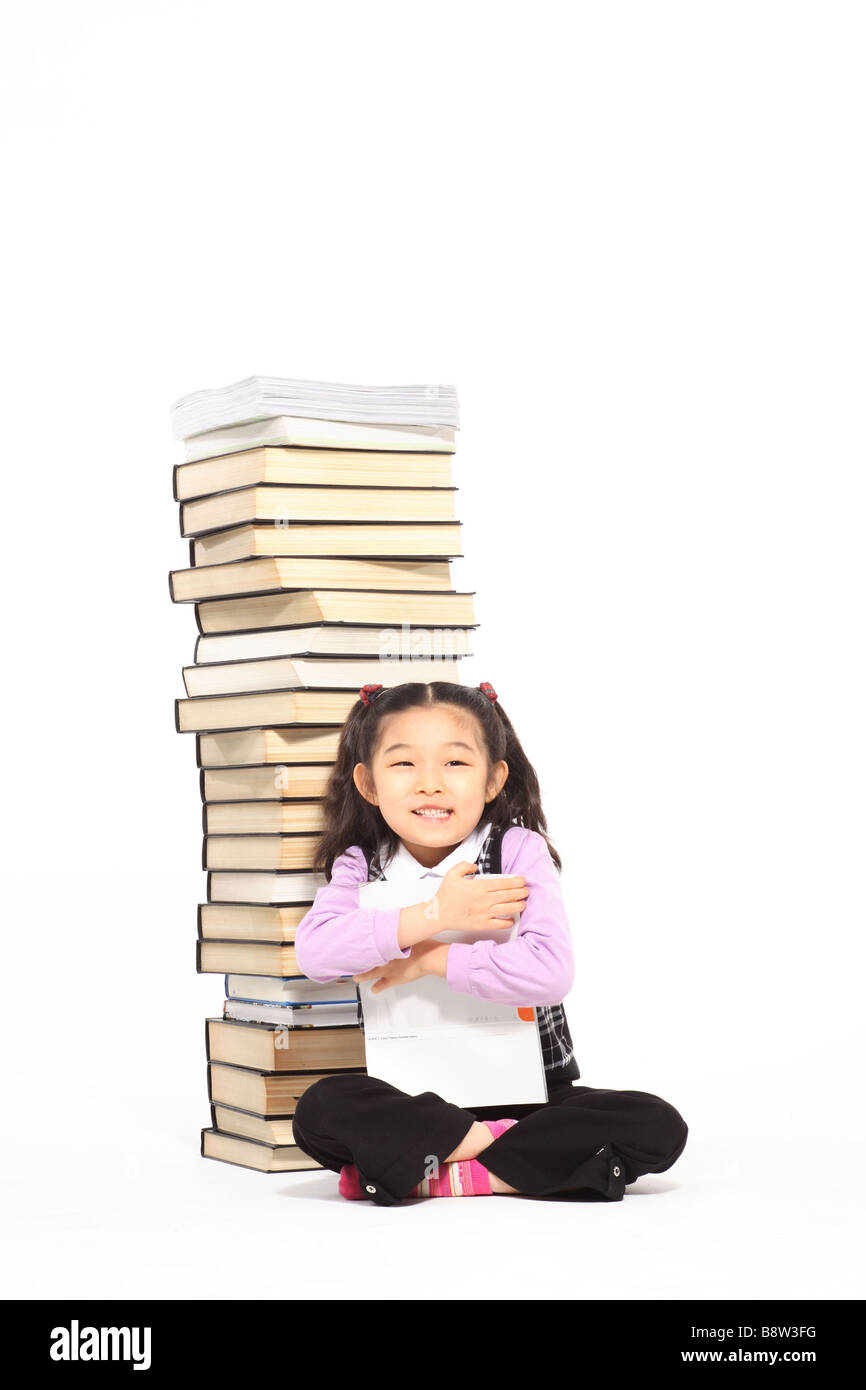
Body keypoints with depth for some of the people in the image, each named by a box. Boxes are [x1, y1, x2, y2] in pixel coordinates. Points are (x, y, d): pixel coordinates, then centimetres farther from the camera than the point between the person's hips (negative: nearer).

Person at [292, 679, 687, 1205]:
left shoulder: (521, 853, -5)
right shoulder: (361, 865, 1)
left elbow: (551, 971, -21)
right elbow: (315, 953, -20)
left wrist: (431, 960, -16)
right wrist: (435, 914, -22)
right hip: (416, 1096, 0)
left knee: (659, 1128, -24)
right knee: (320, 1110, -30)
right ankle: (492, 1145, -19)